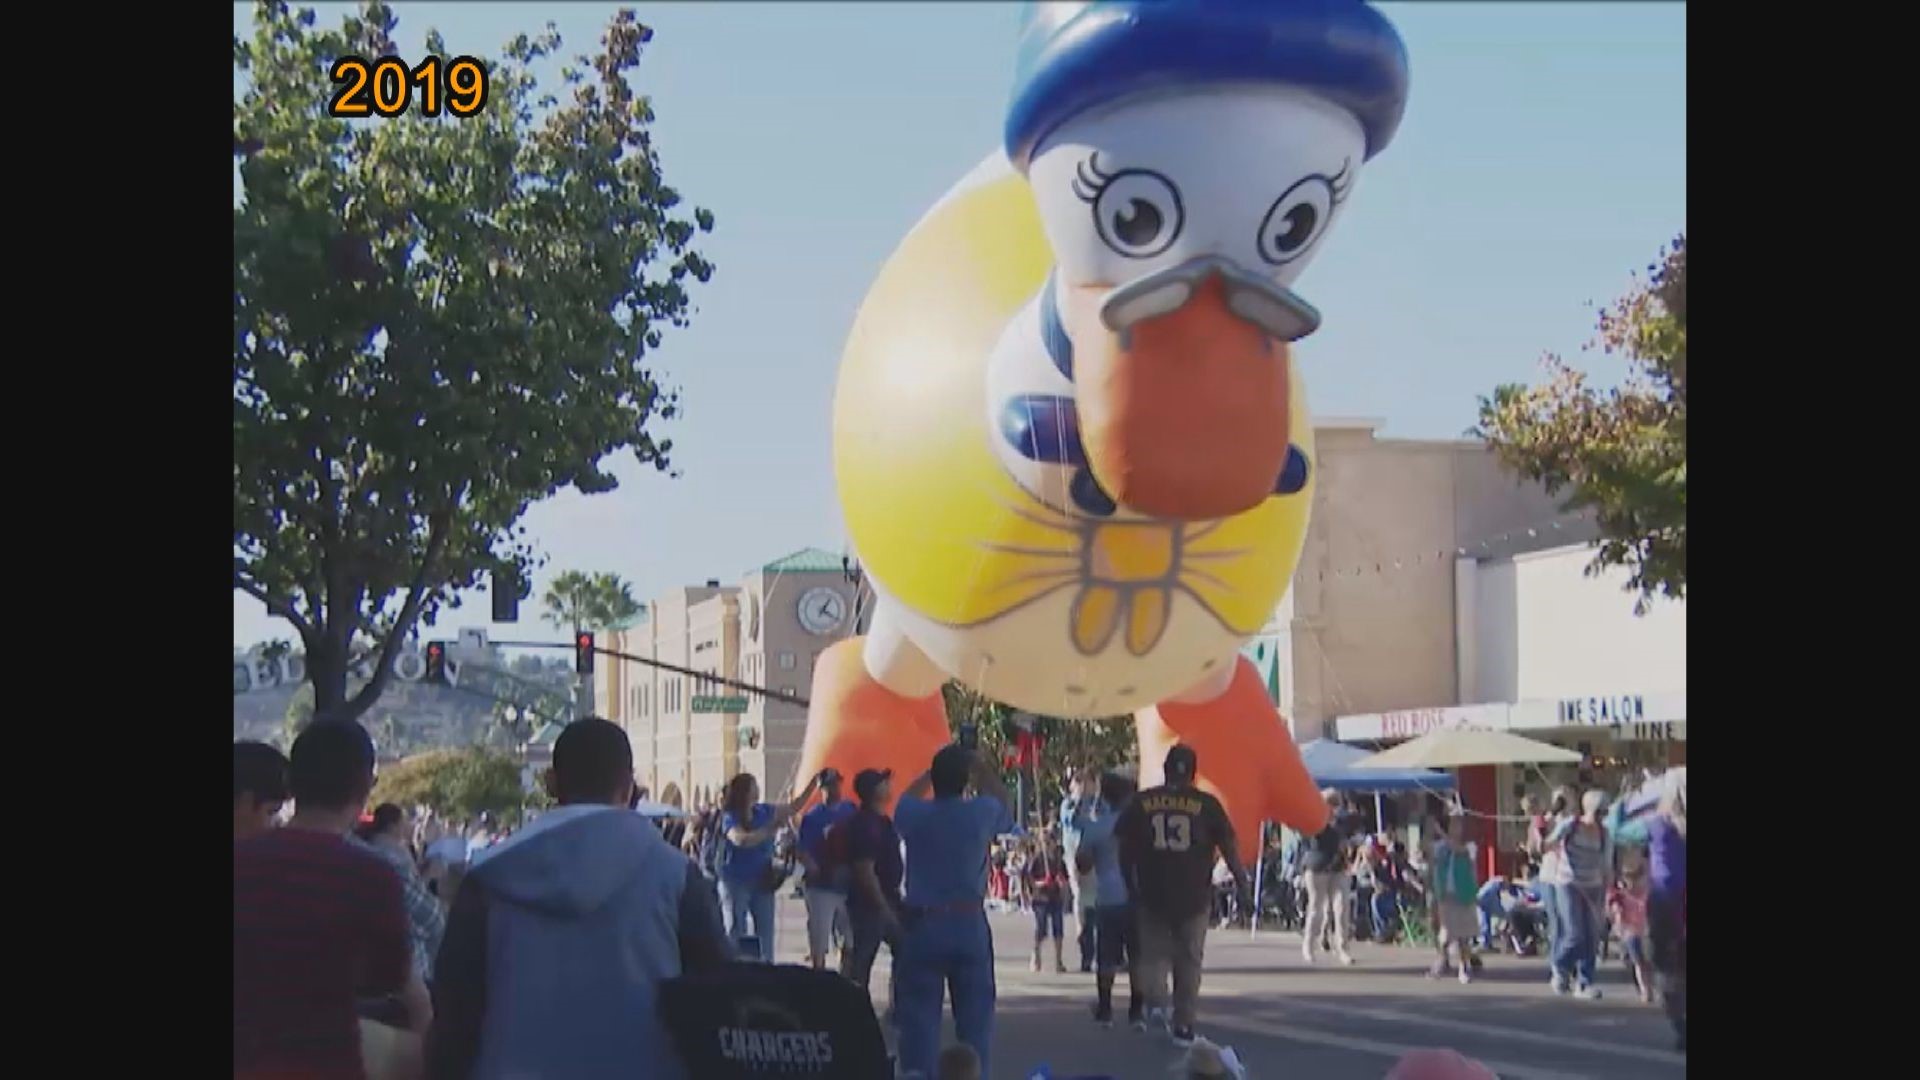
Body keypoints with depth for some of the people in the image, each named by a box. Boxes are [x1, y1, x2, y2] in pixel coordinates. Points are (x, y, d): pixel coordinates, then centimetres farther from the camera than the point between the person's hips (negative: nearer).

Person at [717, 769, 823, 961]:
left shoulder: (763, 811, 5)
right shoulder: (730, 818, -12)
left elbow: (794, 807, 15)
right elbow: (741, 840, -32)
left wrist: (814, 783, 9)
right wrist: (771, 829, -36)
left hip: (762, 881, 6)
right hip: (736, 882, -6)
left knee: (766, 931, 9)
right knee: (736, 933, -2)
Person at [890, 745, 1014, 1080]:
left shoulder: (914, 815, -5)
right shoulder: (982, 813, -5)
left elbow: (909, 797, 21)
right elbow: (1006, 805, 19)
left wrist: (937, 767, 29)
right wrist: (981, 767, 25)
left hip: (923, 927, 0)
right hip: (970, 926, 0)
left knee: (919, 1017, 3)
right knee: (975, 1016, 7)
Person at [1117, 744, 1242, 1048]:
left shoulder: (1141, 803, 1)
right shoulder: (1207, 805, -3)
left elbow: (1125, 847, 3)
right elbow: (1227, 844, -2)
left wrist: (1129, 883, 14)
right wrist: (1240, 876, 12)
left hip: (1151, 895, 0)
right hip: (1194, 896, 0)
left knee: (1153, 952, 13)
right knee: (1189, 960, 11)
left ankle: (1156, 1002, -12)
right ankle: (1183, 1025, 13)